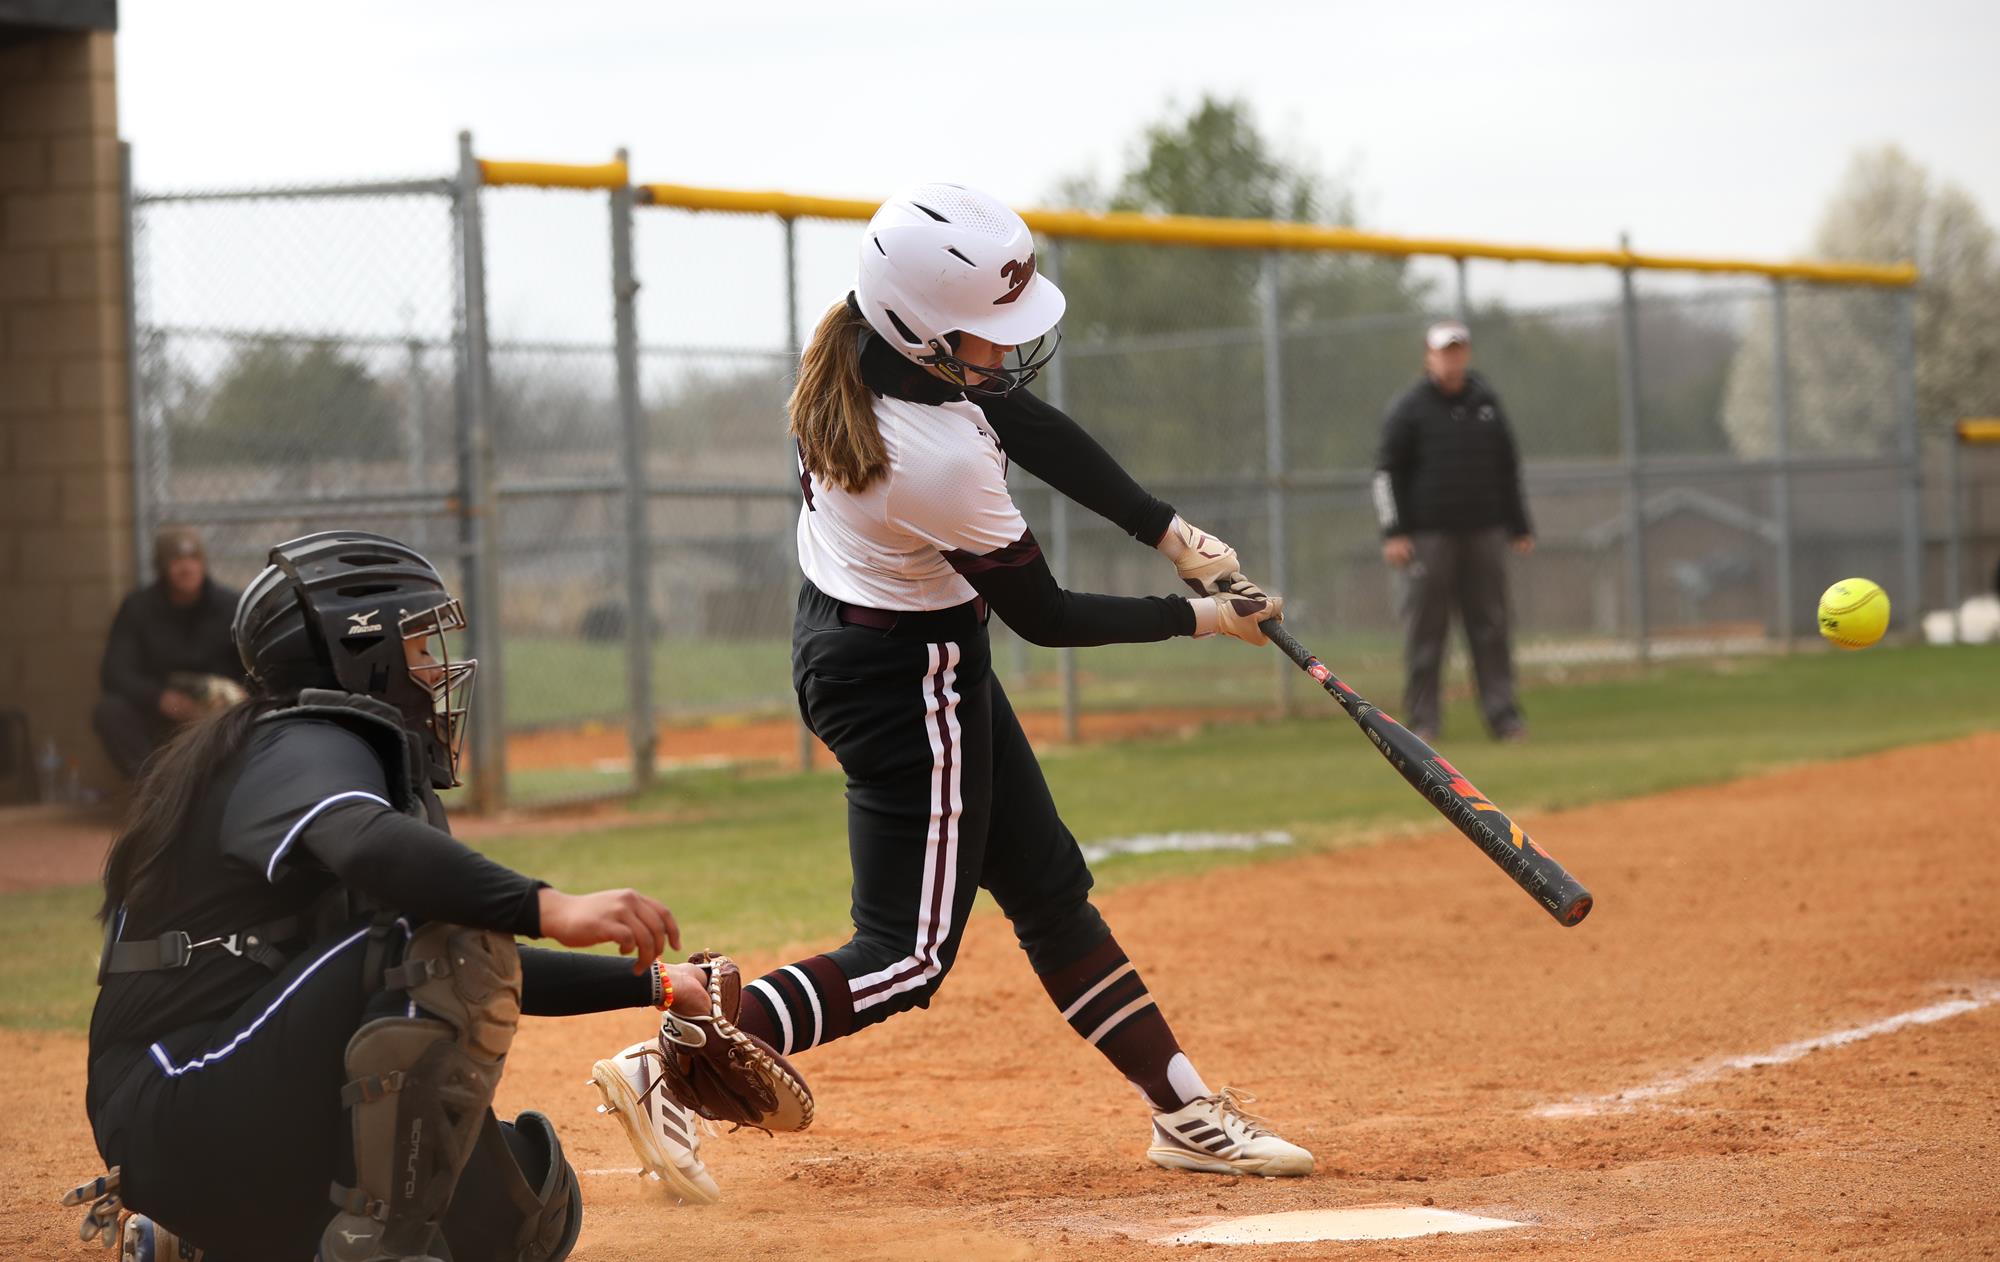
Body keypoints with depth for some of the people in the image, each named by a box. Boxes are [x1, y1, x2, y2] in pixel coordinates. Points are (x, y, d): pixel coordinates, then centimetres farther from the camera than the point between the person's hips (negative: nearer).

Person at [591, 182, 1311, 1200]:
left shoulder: (860, 348, -12)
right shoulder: (942, 463, -34)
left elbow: (1033, 428, 0)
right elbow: (1043, 617, -19)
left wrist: (1174, 537, -2)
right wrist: (1201, 619, -7)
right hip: (907, 684, -10)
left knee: (1048, 887, 17)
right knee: (906, 957, 0)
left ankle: (1185, 1111, 27)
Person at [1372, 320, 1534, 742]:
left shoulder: (1486, 403, 13)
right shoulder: (1409, 408, 0)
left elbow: (1508, 468, 19)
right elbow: (1387, 472, -2)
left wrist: (1519, 527, 16)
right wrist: (1393, 533, -11)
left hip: (1484, 532, 4)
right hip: (1428, 534, -4)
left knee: (1491, 625, 1)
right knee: (1425, 627, -3)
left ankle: (1502, 714, 3)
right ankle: (1423, 719, 1)